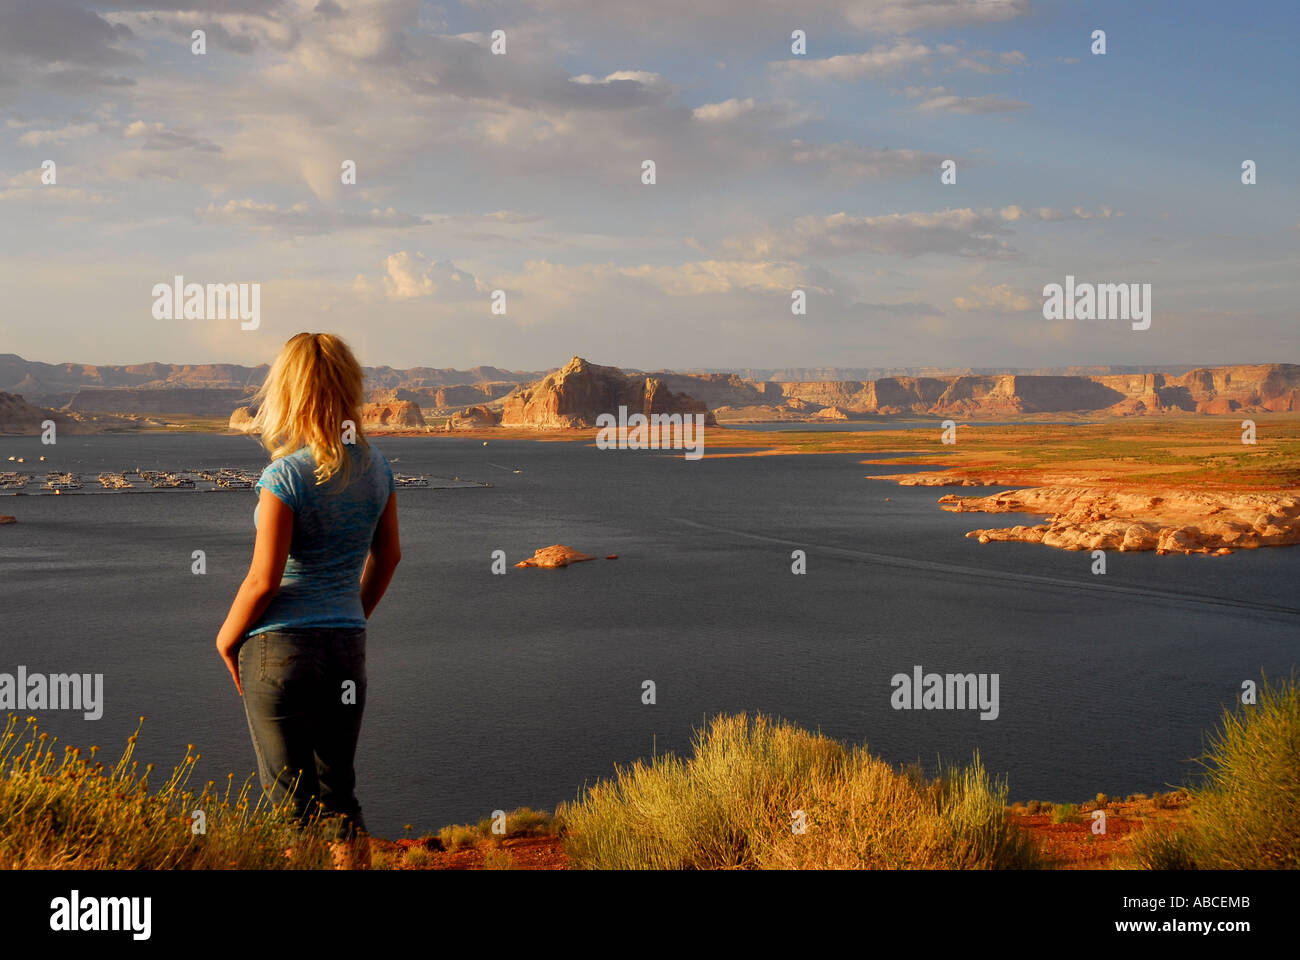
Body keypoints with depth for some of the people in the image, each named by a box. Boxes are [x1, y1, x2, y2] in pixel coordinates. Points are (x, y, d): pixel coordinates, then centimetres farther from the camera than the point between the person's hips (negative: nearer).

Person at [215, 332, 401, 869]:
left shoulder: (285, 474, -17)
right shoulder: (375, 467, 2)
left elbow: (264, 580, -16)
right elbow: (388, 555, 13)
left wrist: (226, 638, 0)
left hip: (281, 648, -6)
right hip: (347, 649, 6)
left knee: (290, 804, 5)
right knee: (337, 796, 17)